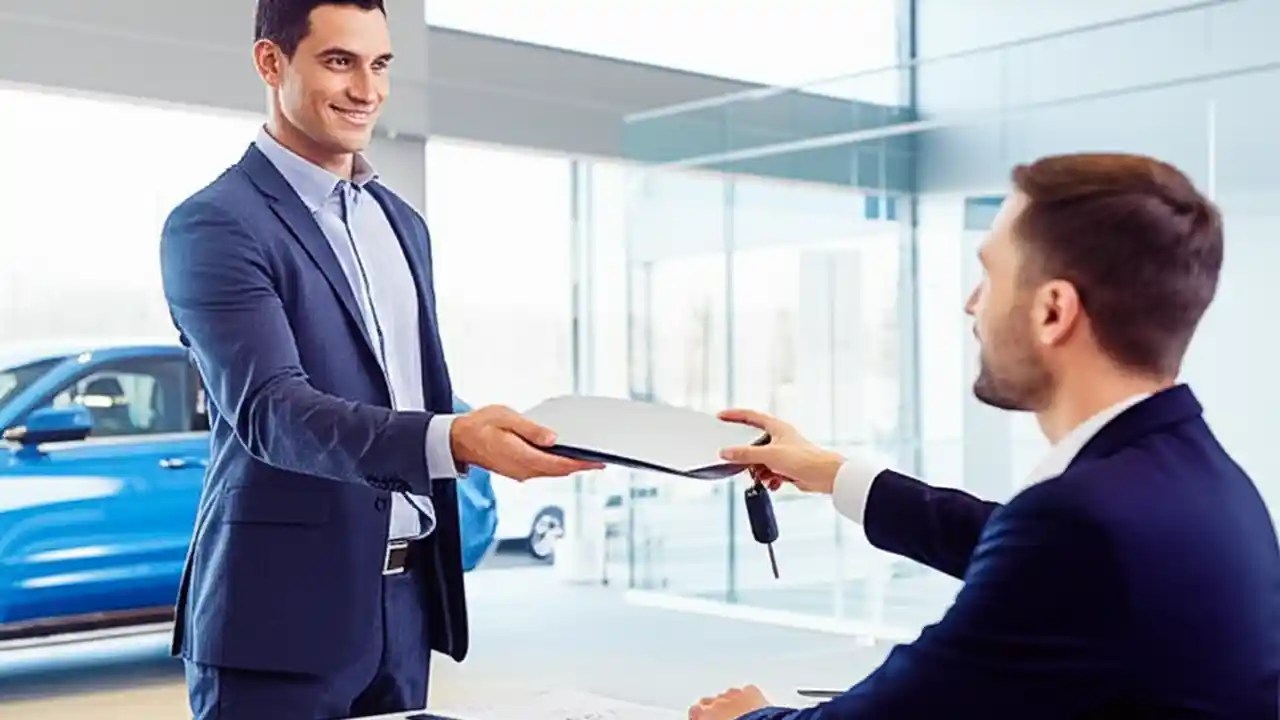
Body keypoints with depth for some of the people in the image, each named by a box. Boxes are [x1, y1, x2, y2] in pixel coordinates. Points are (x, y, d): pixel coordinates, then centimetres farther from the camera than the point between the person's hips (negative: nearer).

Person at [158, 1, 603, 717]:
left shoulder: (403, 223, 14)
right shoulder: (215, 225, -10)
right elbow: (270, 409, -22)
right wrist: (453, 438, -36)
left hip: (405, 598, 6)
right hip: (284, 609, -6)